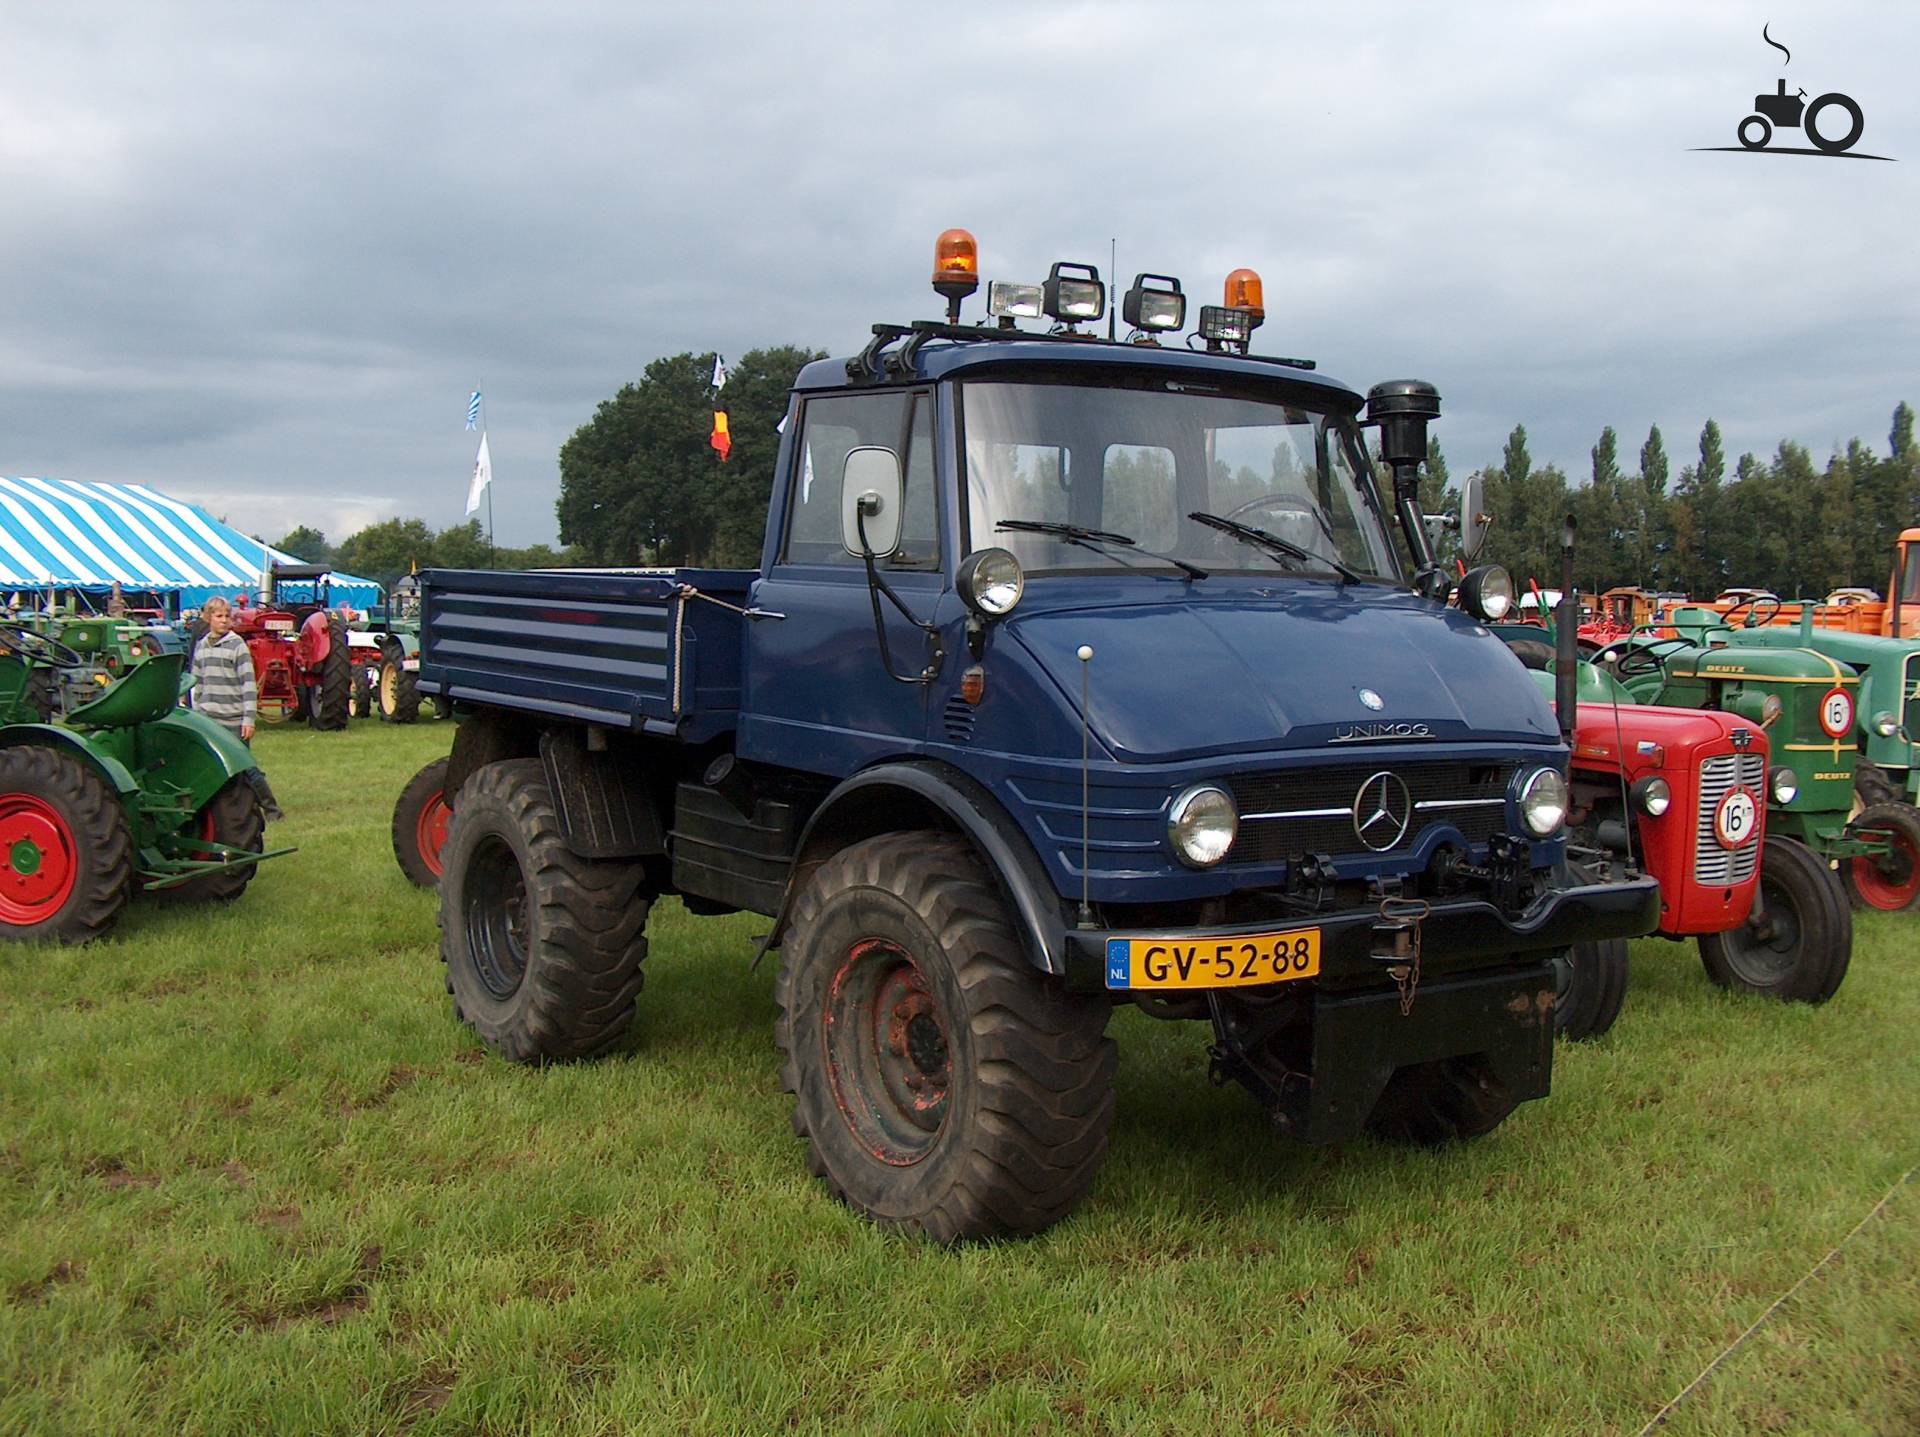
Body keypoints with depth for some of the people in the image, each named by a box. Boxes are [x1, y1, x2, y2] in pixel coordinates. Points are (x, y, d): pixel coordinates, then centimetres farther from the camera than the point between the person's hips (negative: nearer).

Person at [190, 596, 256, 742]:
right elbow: (197, 683, 19)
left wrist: (249, 719, -15)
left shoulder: (237, 644, -5)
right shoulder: (201, 646, 11)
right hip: (208, 720, 5)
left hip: (234, 720, -5)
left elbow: (248, 682, -10)